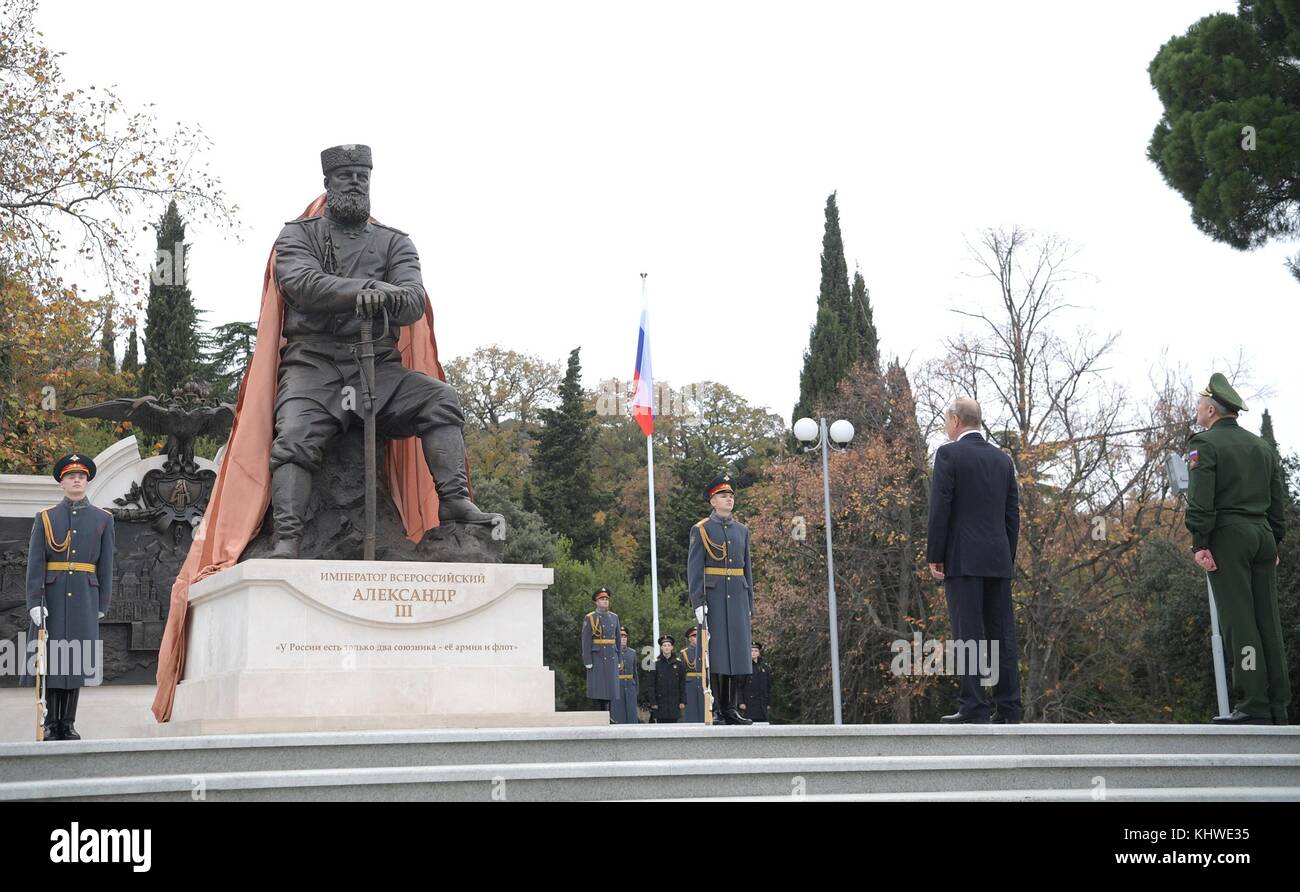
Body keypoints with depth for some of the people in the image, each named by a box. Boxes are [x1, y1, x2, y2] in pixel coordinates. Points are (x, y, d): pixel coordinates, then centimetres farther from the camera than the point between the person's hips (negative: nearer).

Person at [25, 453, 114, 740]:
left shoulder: (103, 519, 8)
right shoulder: (45, 517, 5)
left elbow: (106, 564, 8)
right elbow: (35, 562, -2)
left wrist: (103, 603, 3)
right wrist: (34, 602, -11)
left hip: (84, 596, 1)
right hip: (52, 595, -1)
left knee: (76, 657, 1)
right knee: (50, 655, -2)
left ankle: (68, 724, 8)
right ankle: (51, 724, 4)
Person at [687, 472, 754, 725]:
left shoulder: (742, 530, 15)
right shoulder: (701, 530, 0)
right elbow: (694, 568, -5)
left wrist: (749, 603, 12)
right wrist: (697, 602, -13)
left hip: (738, 597, 5)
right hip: (713, 597, -5)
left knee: (738, 651, 2)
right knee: (714, 651, -6)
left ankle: (731, 709, 7)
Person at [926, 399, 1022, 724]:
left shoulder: (949, 454, -4)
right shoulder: (1002, 459, 14)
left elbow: (940, 508, -10)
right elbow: (1012, 514, 14)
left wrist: (934, 557, -5)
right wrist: (1008, 559, 18)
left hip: (963, 560, -6)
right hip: (999, 560, 6)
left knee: (968, 633, -6)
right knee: (1002, 633, 5)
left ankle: (973, 707, -9)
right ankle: (1008, 709, 4)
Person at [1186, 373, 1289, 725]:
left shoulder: (1205, 444, -4)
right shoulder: (1263, 446, 18)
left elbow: (1200, 499, -13)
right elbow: (1278, 500, 18)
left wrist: (1199, 544, -13)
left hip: (1228, 537, -7)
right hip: (1262, 536, 7)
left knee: (1238, 621, -8)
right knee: (1268, 620, 7)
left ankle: (1253, 707, -11)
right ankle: (1277, 707, 8)